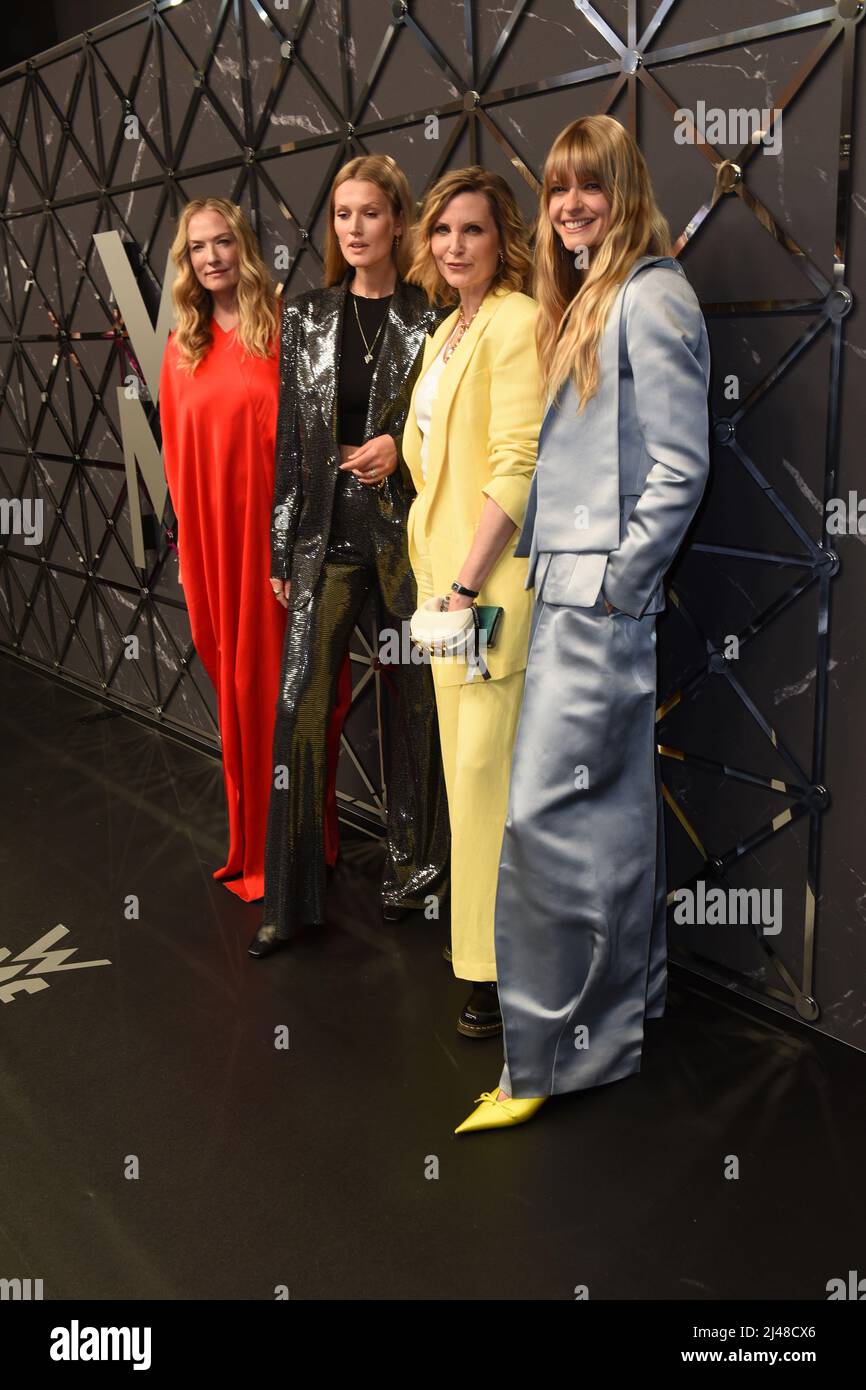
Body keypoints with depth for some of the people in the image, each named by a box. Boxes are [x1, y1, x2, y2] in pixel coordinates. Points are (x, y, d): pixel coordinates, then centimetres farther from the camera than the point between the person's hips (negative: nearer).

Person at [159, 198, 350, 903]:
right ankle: (252, 845, 26)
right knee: (234, 681, 11)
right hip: (213, 535, 4)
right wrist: (188, 539, 8)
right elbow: (178, 452, 12)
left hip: (278, 528, -4)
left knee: (288, 676, 2)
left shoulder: (283, 328, -2)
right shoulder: (183, 346, 11)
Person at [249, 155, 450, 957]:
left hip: (406, 527, -2)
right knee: (299, 702, -2)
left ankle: (414, 866, 25)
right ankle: (290, 896, 9)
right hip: (329, 531, 2)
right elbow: (289, 436, 8)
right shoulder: (308, 316, 9)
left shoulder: (430, 319, 0)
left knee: (413, 701, 7)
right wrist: (282, 547, 5)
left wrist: (401, 448, -13)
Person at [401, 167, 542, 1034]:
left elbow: (519, 468, -20)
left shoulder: (517, 322, -12)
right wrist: (438, 578, 16)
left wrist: (467, 585, -21)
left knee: (487, 768, -6)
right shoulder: (446, 330, 17)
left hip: (493, 576, -9)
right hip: (446, 571, 9)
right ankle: (480, 942, 32)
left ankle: (509, 970, 7)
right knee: (466, 761, 16)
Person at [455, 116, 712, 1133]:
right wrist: (551, 569, 14)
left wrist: (610, 587, -14)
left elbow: (680, 466, -14)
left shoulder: (651, 298, -9)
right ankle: (624, 1001, 28)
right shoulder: (585, 299, 20)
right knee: (615, 798, 14)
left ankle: (553, 1049, 0)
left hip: (603, 596, -10)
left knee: (545, 811, -10)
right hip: (571, 588, 10)